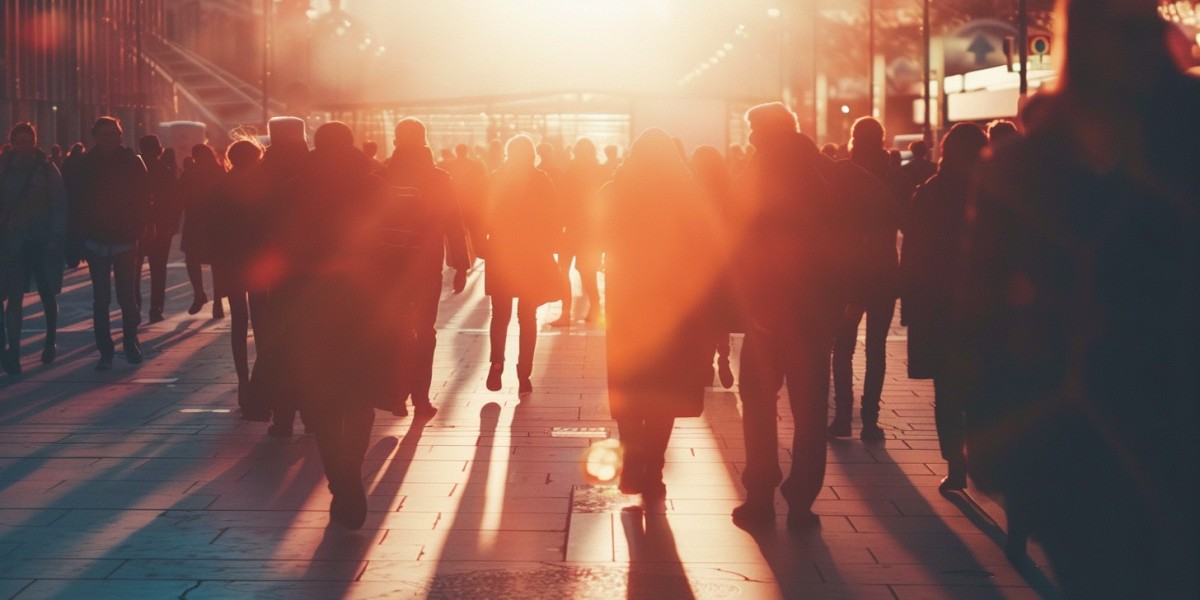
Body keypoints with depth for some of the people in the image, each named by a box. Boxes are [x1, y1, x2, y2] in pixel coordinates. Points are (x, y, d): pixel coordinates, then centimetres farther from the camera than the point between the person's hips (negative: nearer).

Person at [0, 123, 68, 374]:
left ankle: (50, 342, 33)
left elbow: (60, 203, -4)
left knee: (47, 294, 14)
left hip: (44, 240, 0)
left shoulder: (47, 168, -2)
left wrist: (56, 237, -13)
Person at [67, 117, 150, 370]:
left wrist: (138, 230, -9)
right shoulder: (84, 165, 1)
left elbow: (143, 199, -1)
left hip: (125, 241, -1)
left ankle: (131, 344, 19)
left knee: (127, 295, 3)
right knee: (101, 299, 2)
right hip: (96, 242, 1)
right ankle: (105, 351, 7)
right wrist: (79, 235, -6)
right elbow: (74, 200, 1)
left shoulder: (132, 162, -1)